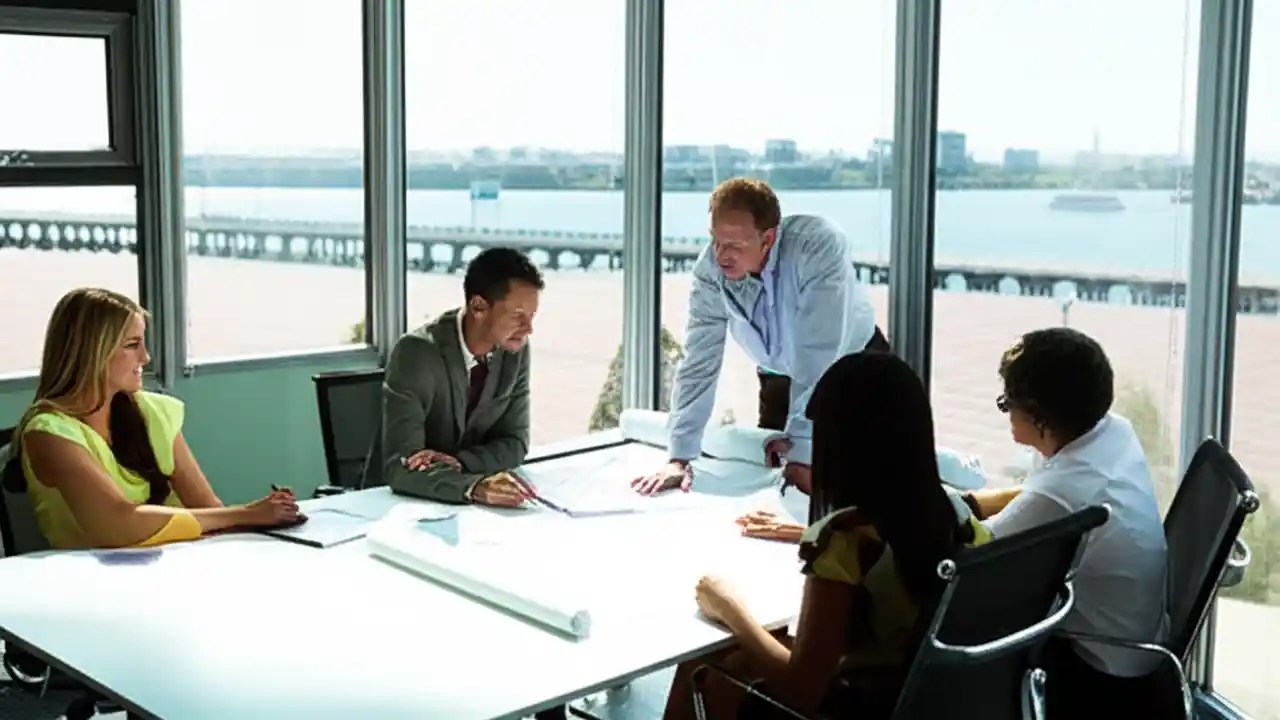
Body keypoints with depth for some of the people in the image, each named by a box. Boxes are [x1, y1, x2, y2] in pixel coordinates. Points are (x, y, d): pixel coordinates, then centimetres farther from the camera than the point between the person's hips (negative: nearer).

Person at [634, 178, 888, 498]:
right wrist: (679, 458, -29)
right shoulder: (711, 267, -25)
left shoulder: (818, 246, -37)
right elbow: (699, 360, -23)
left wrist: (803, 452, -39)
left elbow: (819, 357, -38)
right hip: (782, 376, 3)